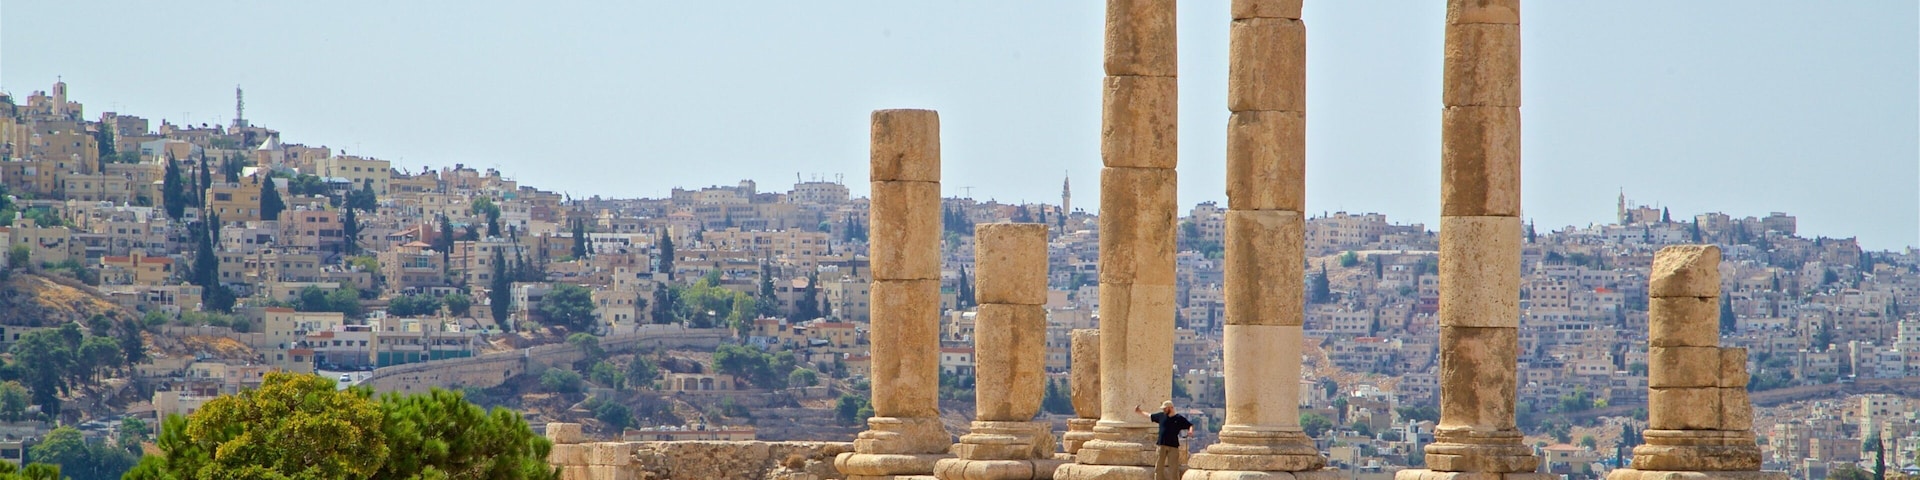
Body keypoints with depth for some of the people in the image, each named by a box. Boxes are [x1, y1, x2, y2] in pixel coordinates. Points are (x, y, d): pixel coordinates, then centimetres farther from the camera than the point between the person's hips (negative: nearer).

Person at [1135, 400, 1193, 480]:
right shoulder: (1161, 416, 9)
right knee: (1159, 468, 4)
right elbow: (1149, 416, 23)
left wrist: (1190, 431, -21)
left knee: (1173, 469, -3)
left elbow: (1190, 425, 0)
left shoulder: (1180, 418, 0)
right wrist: (1139, 412, 25)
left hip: (1173, 446, -3)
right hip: (1161, 446, 3)